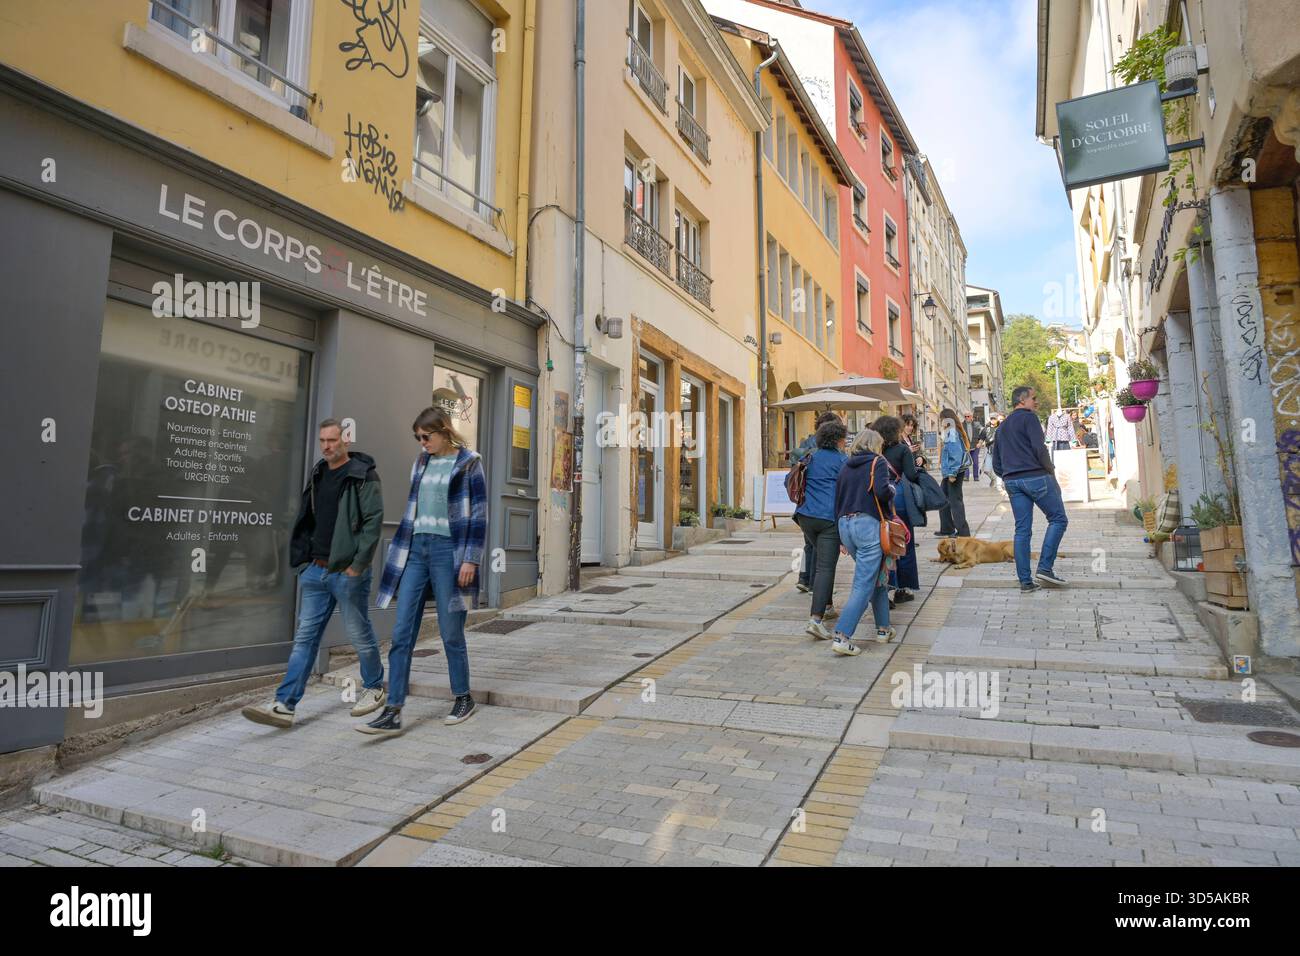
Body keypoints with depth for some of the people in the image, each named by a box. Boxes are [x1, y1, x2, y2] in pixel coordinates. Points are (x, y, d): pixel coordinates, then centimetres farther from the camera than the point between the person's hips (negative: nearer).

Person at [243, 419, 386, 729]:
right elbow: (308, 521, 20)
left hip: (348, 573, -6)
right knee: (304, 637, 5)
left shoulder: (363, 475, -9)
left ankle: (374, 688, 25)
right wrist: (305, 561, 13)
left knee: (360, 634, 6)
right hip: (317, 570, 7)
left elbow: (374, 521, -15)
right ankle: (284, 705, 6)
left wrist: (358, 564, -18)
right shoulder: (317, 474, 13)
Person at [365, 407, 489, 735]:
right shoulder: (422, 462, 13)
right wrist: (400, 551, 16)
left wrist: (471, 559, -12)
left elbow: (479, 513, -6)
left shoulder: (468, 463, -3)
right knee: (401, 632, 0)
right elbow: (412, 508, 18)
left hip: (448, 550, -5)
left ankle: (464, 698, 23)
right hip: (416, 549, 6)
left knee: (451, 632, 4)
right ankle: (393, 712, 3)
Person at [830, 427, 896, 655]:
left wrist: (841, 538, 22)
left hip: (846, 524, 7)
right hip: (868, 525, -7)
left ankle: (883, 630, 26)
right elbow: (882, 491, -18)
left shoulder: (845, 467, 17)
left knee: (877, 577, 22)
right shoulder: (878, 462, 0)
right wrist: (892, 488, 6)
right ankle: (841, 637, -14)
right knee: (864, 585, -6)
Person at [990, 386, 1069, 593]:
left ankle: (1025, 581, 5)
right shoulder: (1029, 417, -2)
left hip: (1011, 481, 7)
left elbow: (996, 464, 21)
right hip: (1036, 476, -7)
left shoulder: (1002, 426, 22)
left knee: (1022, 530, 6)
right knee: (1058, 519, 5)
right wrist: (1051, 471, -3)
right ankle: (1045, 567, -4)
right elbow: (1039, 449, -13)